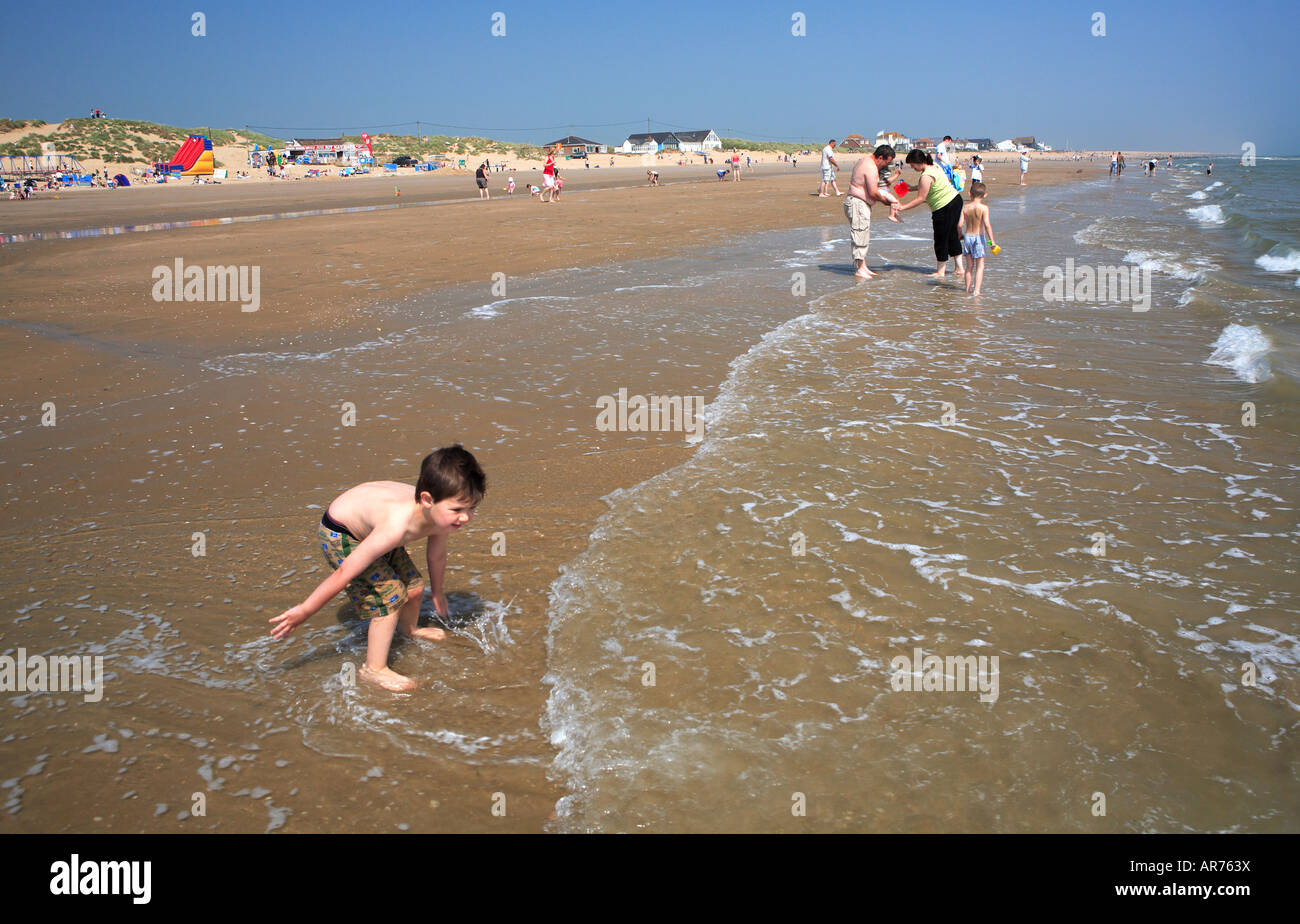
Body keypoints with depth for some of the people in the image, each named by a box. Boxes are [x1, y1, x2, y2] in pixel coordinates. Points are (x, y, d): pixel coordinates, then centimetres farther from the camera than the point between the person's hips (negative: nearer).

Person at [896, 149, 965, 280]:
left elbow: (921, 199, -20)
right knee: (952, 235, 16)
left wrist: (902, 208, -19)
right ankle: (960, 268, 21)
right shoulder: (933, 166, 8)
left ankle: (941, 271, 12)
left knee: (941, 239, 2)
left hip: (945, 208, -10)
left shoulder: (926, 176, -21)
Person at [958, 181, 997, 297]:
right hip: (979, 237, -4)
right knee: (980, 265, 2)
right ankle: (976, 290, -9)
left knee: (970, 265, 16)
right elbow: (987, 224, -19)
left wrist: (960, 235, 14)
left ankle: (967, 289, 20)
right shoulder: (984, 207, -11)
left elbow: (960, 224, -6)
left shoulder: (965, 208, -2)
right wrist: (992, 240, -17)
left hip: (967, 236, 4)